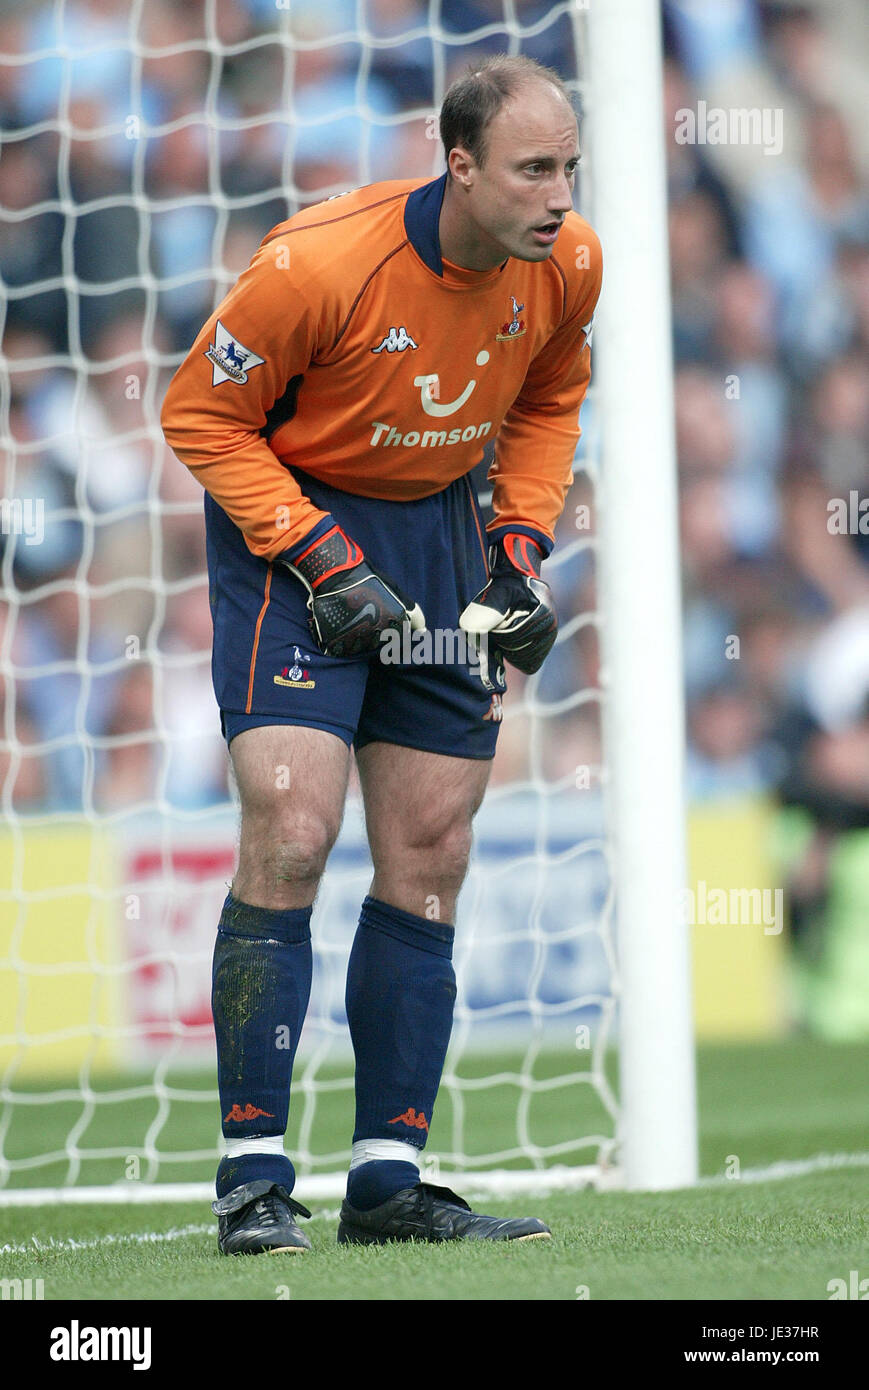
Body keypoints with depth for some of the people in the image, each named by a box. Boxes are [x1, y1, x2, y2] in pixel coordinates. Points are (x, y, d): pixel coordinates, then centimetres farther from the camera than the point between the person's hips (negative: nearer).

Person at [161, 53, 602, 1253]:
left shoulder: (569, 265, -9)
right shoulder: (319, 263, -26)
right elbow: (203, 413, -14)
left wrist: (522, 546, 1)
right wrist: (321, 559, -20)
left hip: (440, 526, 6)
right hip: (292, 522, -6)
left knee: (430, 858, 3)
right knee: (290, 836, -17)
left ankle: (387, 1182, 9)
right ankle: (253, 1180, -12)